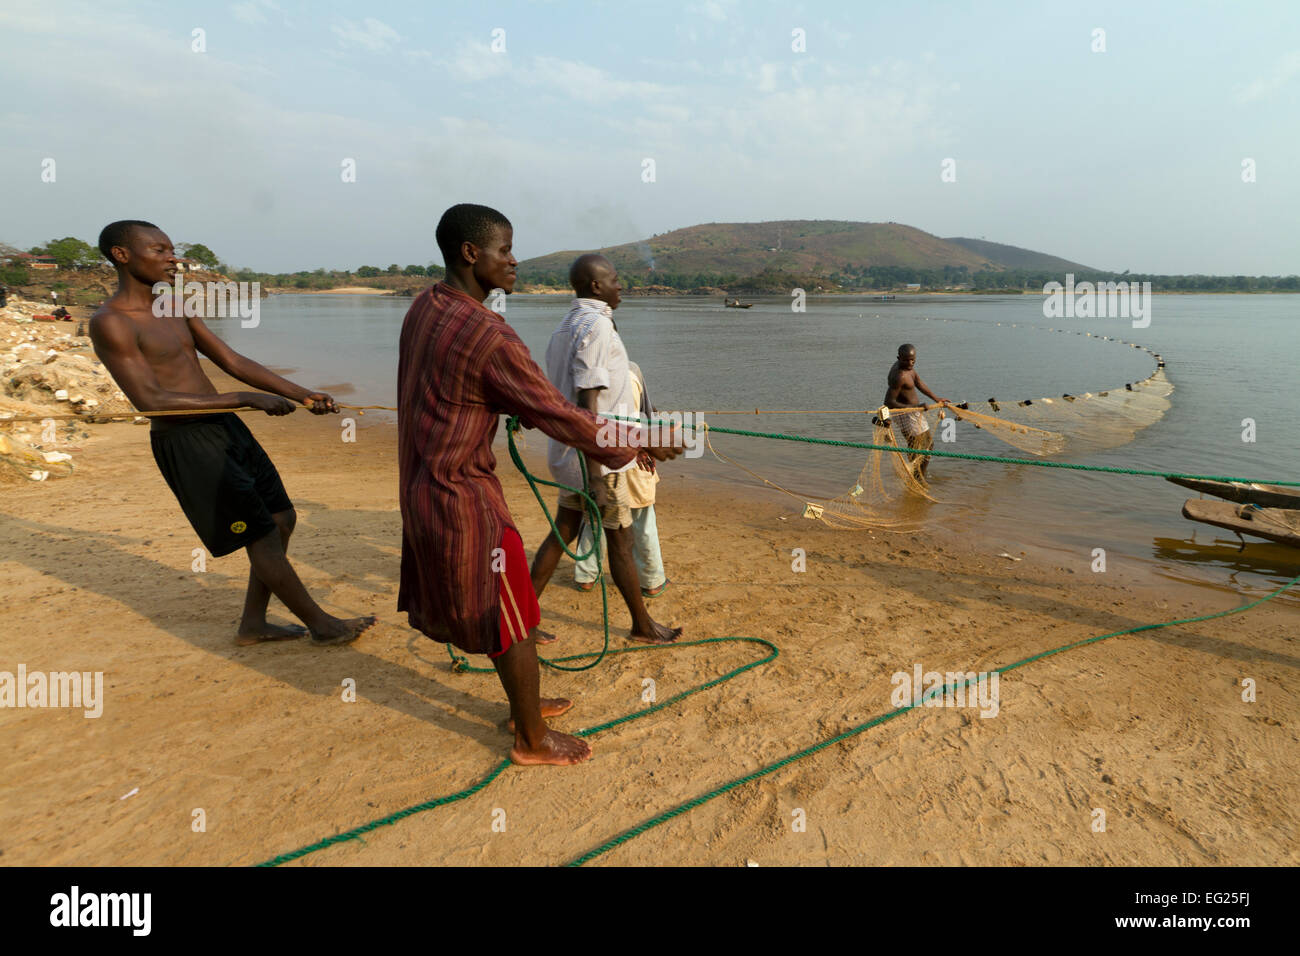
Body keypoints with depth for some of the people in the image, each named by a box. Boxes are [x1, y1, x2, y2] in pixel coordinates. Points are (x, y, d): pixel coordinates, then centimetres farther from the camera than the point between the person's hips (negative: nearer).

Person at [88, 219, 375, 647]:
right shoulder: (109, 323, -14)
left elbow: (234, 362, 12)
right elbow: (150, 400, -22)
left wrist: (302, 394, 3)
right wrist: (247, 399, -25)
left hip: (225, 428, 9)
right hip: (186, 445, -9)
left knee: (282, 519, 11)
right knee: (262, 537, -3)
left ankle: (252, 625, 24)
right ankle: (321, 624, 12)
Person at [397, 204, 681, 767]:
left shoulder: (425, 308, 5)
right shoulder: (491, 338, -24)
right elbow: (561, 419, -20)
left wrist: (525, 409, 16)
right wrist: (639, 445, -9)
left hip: (422, 485, 9)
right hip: (463, 495, -9)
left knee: (492, 607, 22)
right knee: (513, 617, 6)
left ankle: (524, 704, 40)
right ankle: (532, 740, 25)